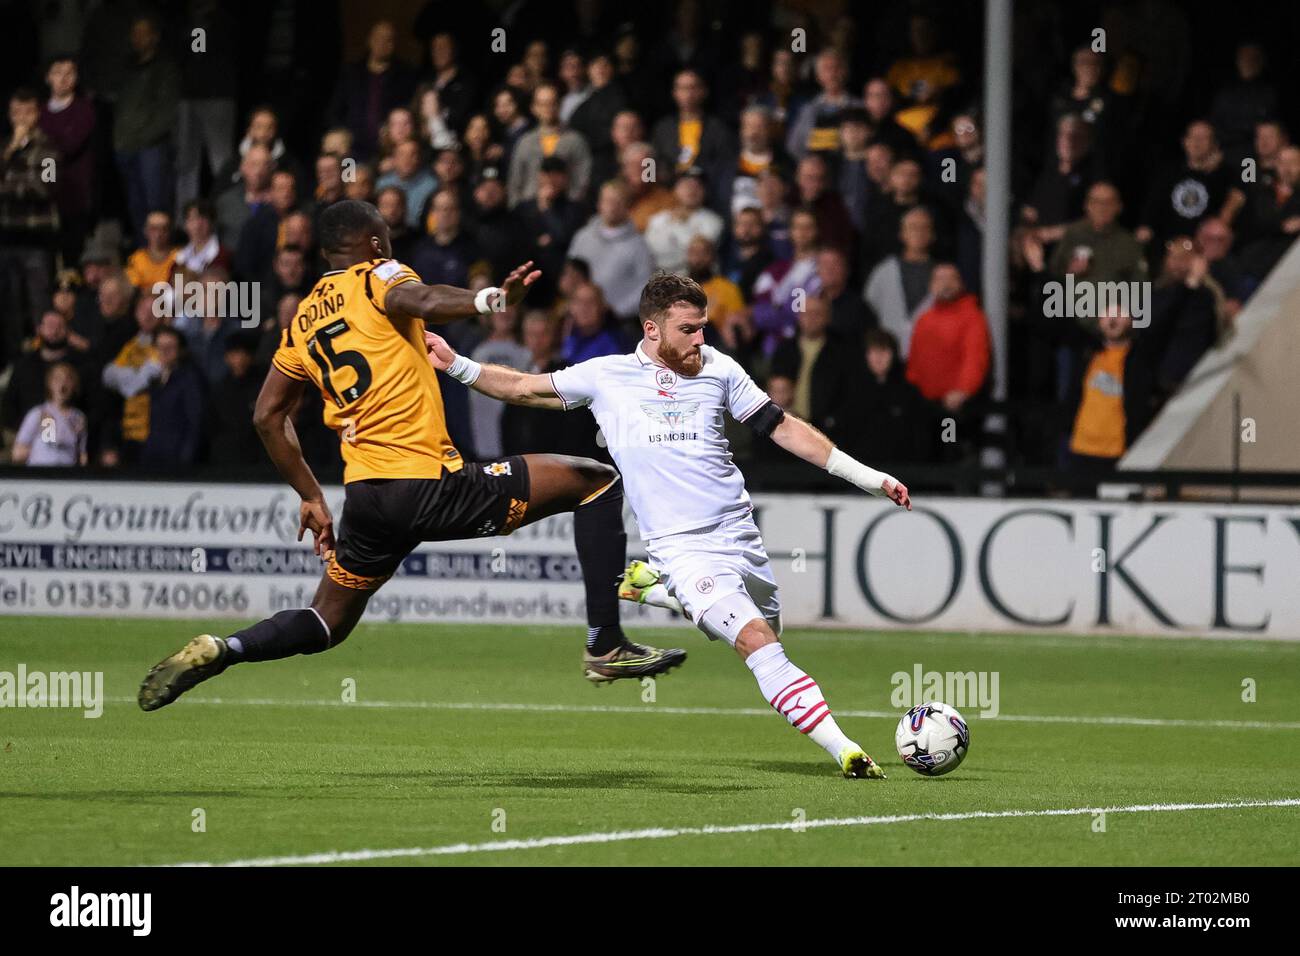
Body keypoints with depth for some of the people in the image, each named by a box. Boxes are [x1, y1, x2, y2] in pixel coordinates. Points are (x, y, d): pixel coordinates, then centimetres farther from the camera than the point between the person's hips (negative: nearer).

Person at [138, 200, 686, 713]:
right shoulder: (377, 277, 0)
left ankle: (219, 651, 2)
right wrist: (491, 299, -42)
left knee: (326, 625, 26)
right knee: (597, 482, 2)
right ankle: (605, 648, -4)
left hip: (364, 495, 7)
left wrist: (311, 497, 26)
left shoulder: (304, 320, 18)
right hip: (430, 484, -7)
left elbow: (268, 416, 21)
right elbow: (416, 301, -25)